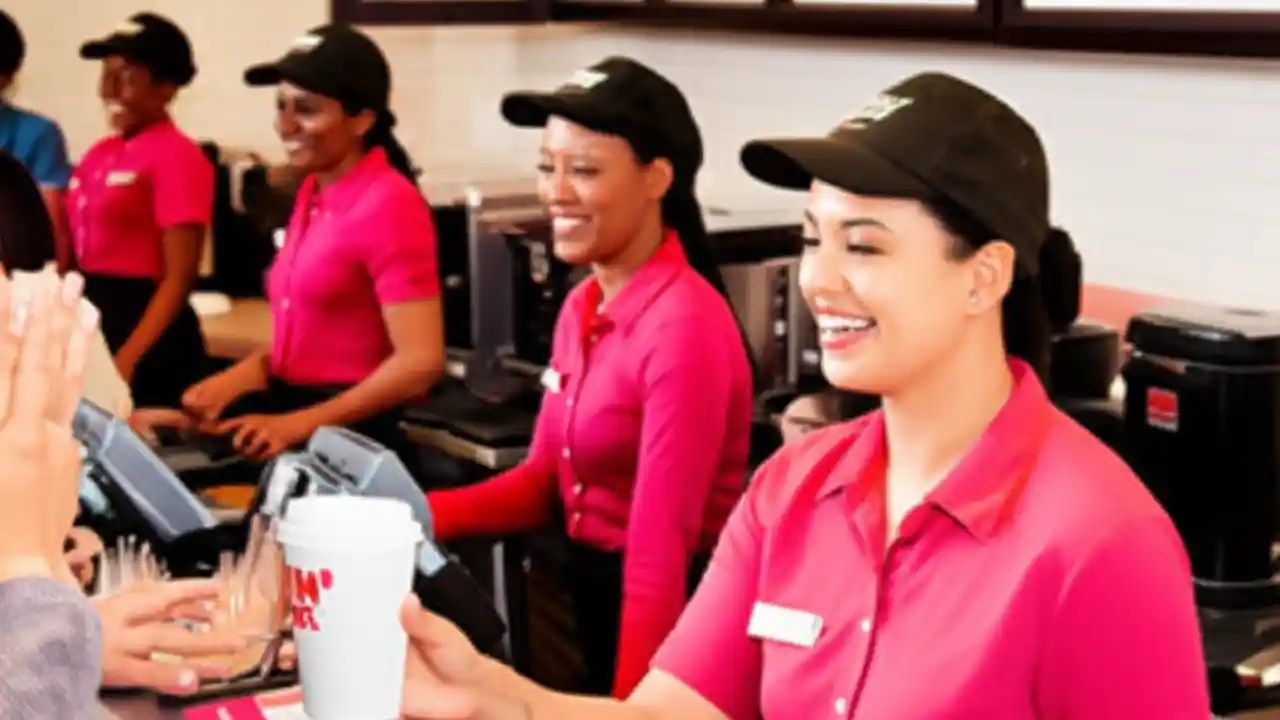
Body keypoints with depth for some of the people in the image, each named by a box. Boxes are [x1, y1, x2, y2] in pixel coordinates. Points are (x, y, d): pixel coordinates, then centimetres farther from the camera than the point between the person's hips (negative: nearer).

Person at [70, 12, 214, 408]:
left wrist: (126, 360, -21)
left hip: (146, 335, -7)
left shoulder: (177, 157, -11)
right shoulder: (99, 153, 12)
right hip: (88, 323, 8)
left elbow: (179, 279, -15)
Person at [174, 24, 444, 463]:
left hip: (350, 431, -8)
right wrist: (232, 381, -1)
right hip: (286, 409, 8)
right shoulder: (313, 192, 12)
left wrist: (298, 425, -22)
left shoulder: (388, 204, -13)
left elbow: (420, 362, -20)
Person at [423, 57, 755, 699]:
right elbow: (544, 478, 8)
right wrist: (416, 516, -7)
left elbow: (660, 553, -24)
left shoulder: (684, 326, -22)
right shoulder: (584, 306, 5)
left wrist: (631, 706, -23)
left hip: (668, 618, -8)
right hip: (592, 593, 8)